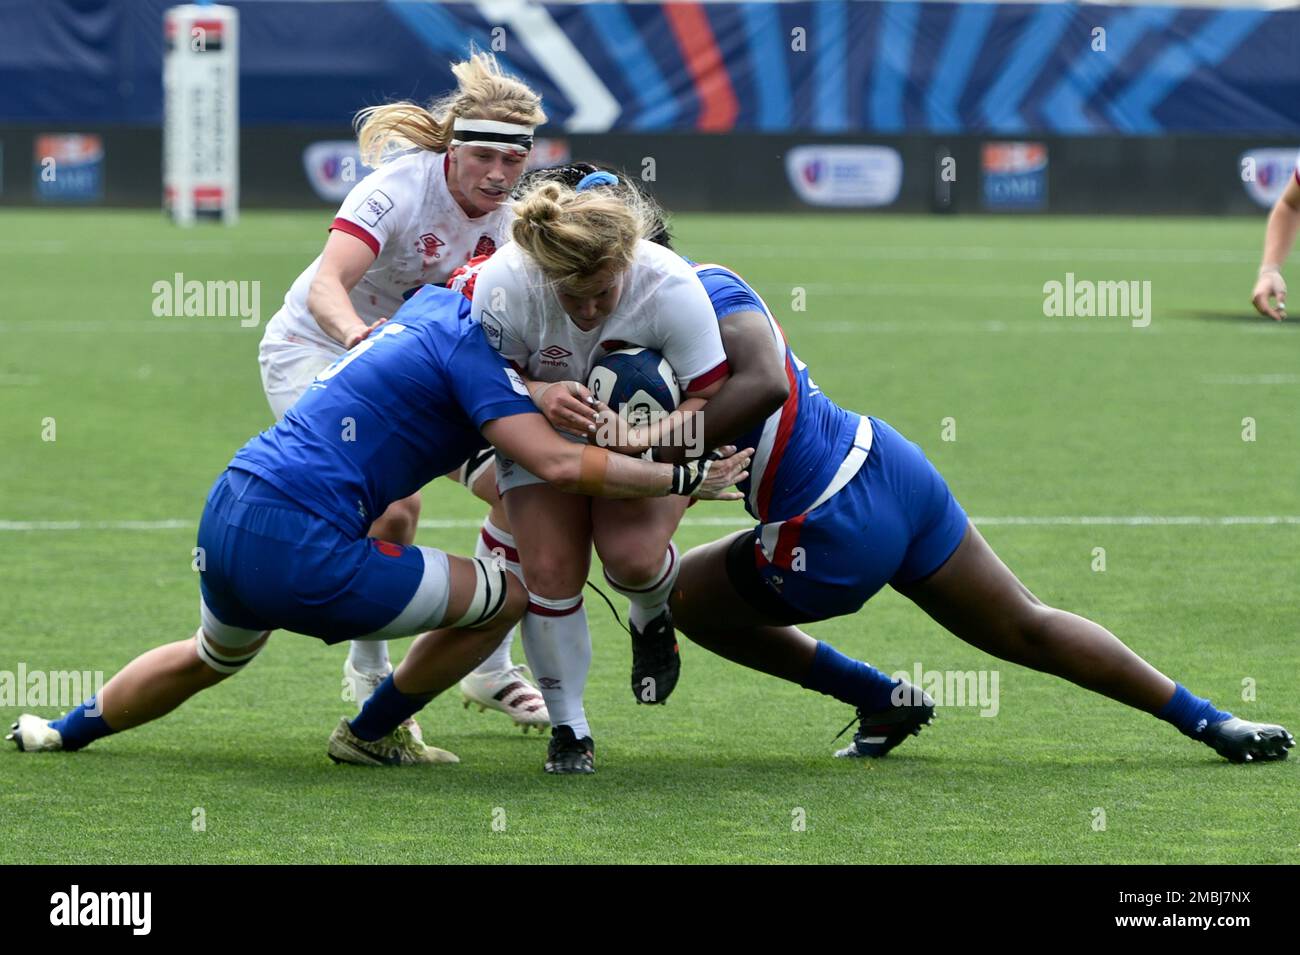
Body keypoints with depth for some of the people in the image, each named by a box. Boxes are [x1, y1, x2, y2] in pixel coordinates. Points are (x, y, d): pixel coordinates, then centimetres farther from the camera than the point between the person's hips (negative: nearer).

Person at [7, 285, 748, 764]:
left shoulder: (432, 305, 12)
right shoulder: (471, 344, -13)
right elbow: (558, 462, -21)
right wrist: (683, 479, -13)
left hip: (227, 517, 9)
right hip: (301, 550, -9)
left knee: (215, 656, 39)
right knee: (508, 595, 4)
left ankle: (64, 733, 49)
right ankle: (371, 736, 20)